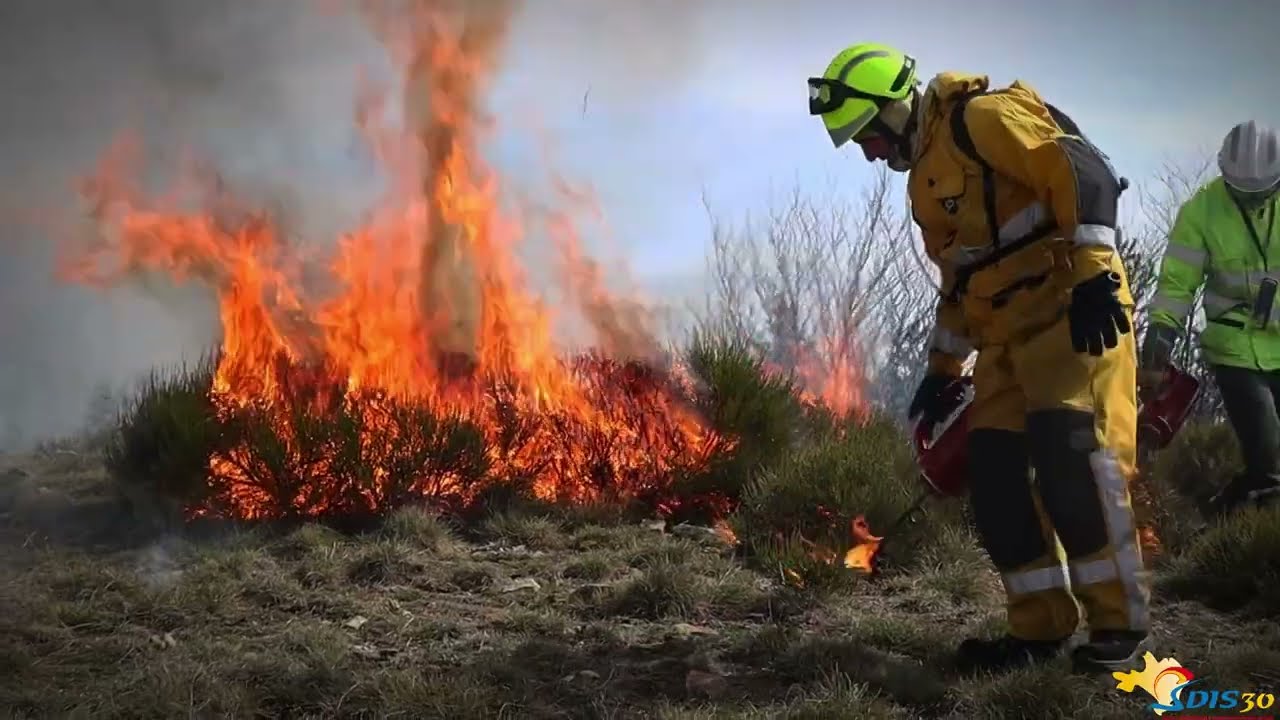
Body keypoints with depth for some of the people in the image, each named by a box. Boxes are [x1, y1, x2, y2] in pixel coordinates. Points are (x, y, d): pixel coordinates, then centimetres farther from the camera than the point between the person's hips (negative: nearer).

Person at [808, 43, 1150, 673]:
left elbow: (1081, 173, -19)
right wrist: (944, 370, 30)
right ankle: (1039, 626, 6)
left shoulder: (982, 117, -7)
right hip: (1006, 333, 10)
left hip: (1068, 308, -10)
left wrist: (1092, 274, -27)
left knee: (1070, 454, -19)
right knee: (996, 475, 1)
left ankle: (1118, 621, -12)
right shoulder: (924, 176, 22)